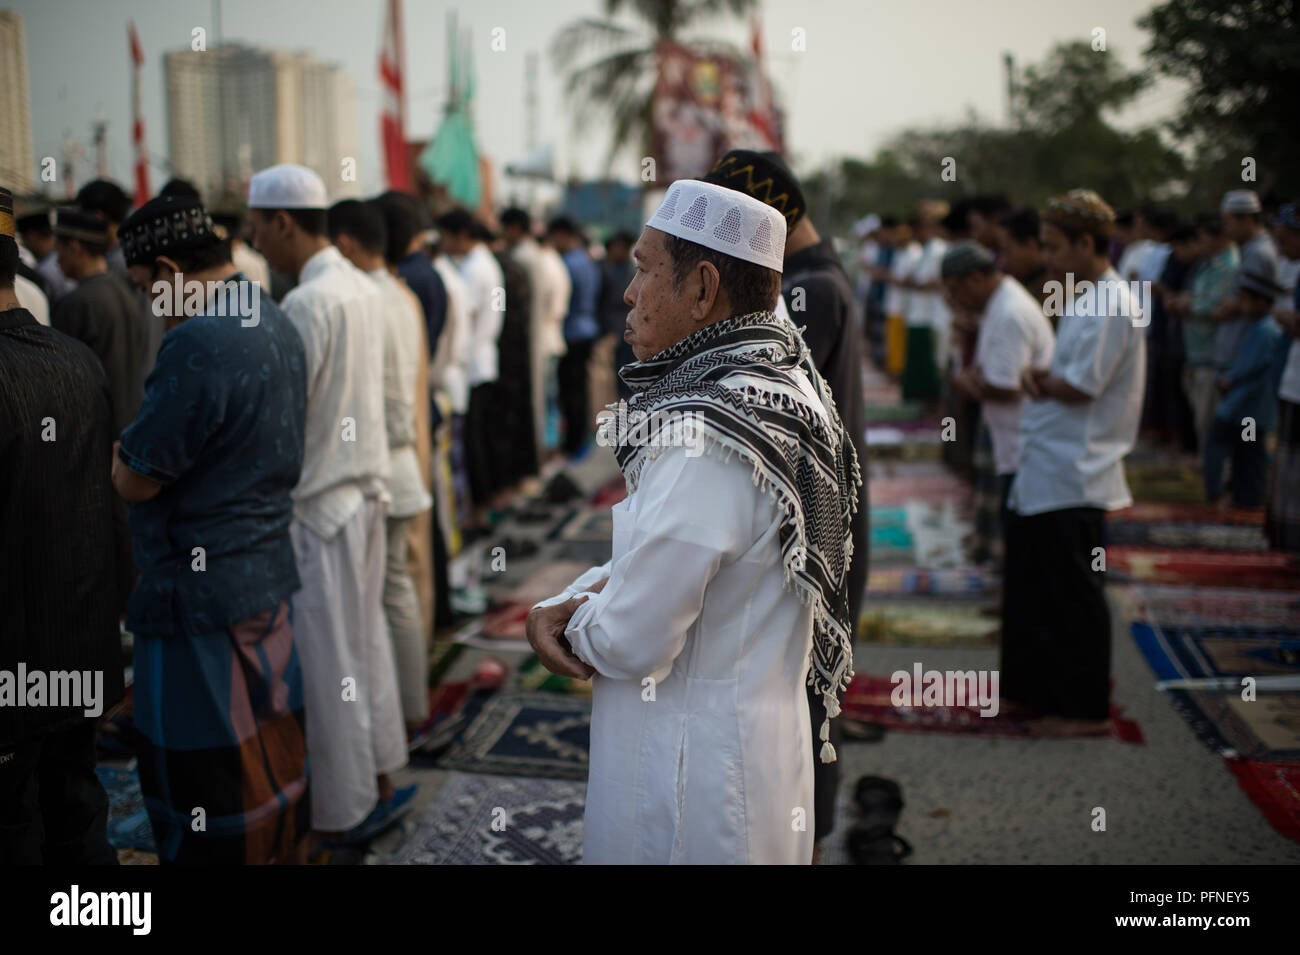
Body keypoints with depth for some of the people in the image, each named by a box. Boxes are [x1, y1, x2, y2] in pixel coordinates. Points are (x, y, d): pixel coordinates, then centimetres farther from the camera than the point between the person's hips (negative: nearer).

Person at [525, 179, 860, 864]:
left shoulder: (708, 435, -28)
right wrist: (556, 607, -3)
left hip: (690, 786, -9)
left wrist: (575, 619, -3)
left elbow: (628, 644, -24)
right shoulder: (786, 386, 4)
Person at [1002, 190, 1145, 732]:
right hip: (1043, 473, 10)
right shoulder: (1081, 300, 14)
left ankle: (1085, 707, 15)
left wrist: (1039, 383, -4)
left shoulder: (1110, 306, -17)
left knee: (1074, 595, 1)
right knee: (1031, 586, 17)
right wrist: (1040, 378, -4)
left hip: (1073, 480, -10)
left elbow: (1080, 387, -22)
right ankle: (1033, 689, 31)